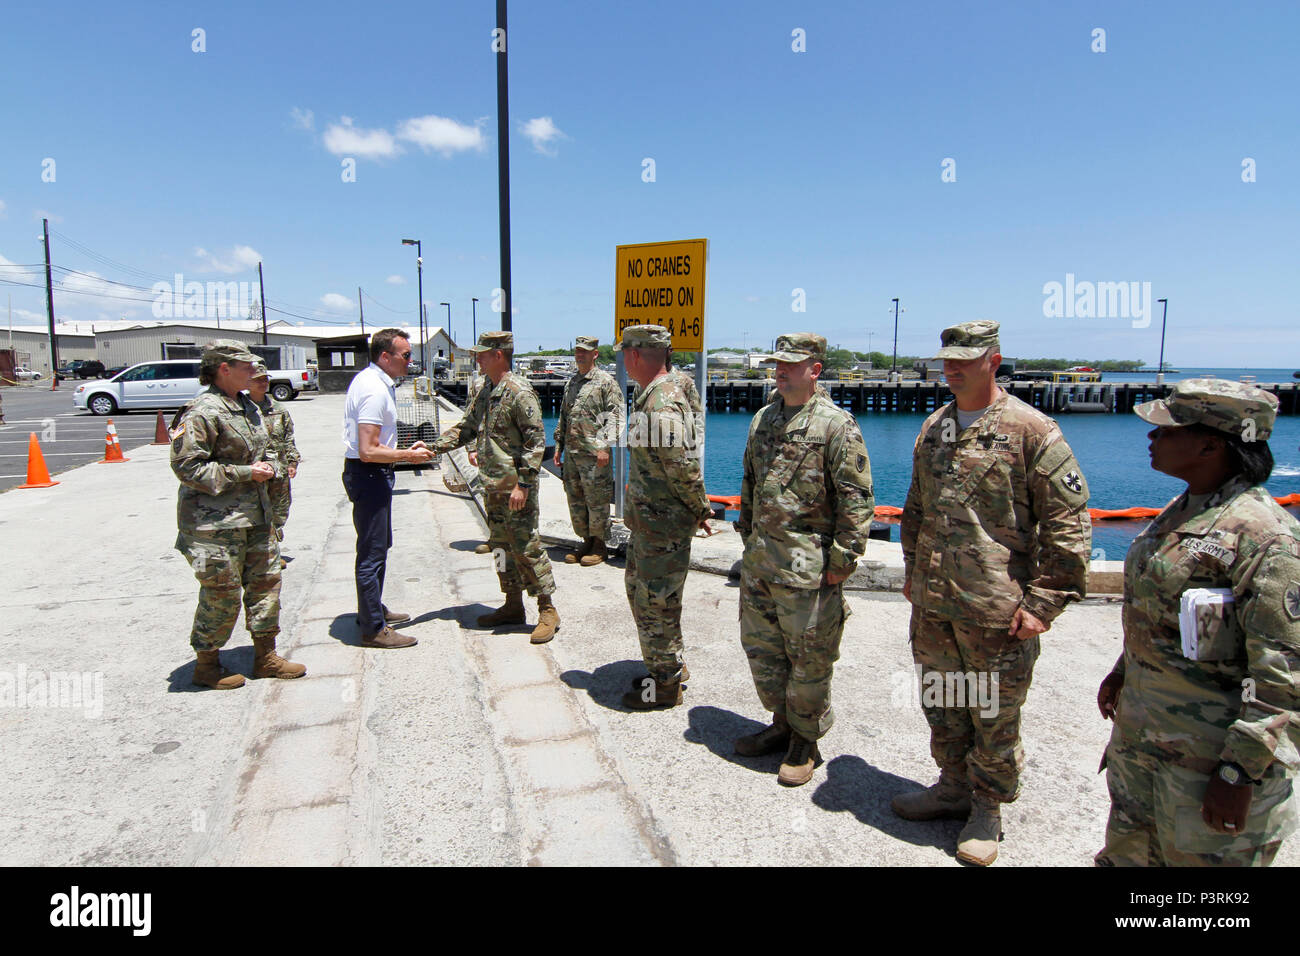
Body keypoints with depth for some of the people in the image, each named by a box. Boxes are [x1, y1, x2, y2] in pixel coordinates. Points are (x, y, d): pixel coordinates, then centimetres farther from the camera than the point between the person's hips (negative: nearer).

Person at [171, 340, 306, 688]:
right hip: (216, 523, -9)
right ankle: (207, 664, 19)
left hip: (254, 516, 9)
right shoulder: (204, 412, -16)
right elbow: (186, 465, -20)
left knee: (265, 580, 12)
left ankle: (265, 656, 25)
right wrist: (245, 473, -19)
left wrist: (264, 468, 11)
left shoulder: (248, 407, 13)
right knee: (222, 593, 0)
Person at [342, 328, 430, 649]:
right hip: (368, 475, -11)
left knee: (378, 547, 22)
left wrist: (405, 449, 13)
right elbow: (368, 451, -26)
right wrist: (408, 455, -15)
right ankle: (373, 629, 7)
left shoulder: (370, 379, 10)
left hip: (372, 474, 11)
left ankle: (373, 610, 37)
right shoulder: (375, 391, -22)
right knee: (372, 553, -3)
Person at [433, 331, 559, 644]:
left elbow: (536, 440, -17)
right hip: (493, 486, 9)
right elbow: (467, 428, 20)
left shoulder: (519, 392, -15)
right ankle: (513, 606, 27)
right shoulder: (485, 391, 13)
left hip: (516, 488, -9)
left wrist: (523, 483, -21)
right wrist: (435, 446, 6)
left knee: (526, 546, -5)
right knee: (501, 546, 15)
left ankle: (547, 611, 7)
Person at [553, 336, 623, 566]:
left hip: (594, 453, -7)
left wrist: (604, 446, -17)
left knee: (596, 501, -2)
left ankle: (599, 546, 8)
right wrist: (558, 447, 18)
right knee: (575, 500, 10)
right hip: (571, 452, 7)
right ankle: (586, 542, 22)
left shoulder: (606, 382, -4)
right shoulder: (571, 383, 18)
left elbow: (615, 417, -10)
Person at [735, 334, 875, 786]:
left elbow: (856, 499, -13)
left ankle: (805, 741, 23)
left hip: (808, 563, -7)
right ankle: (782, 722, 35)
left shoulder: (837, 425, -12)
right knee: (760, 646, 17)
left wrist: (842, 559, -15)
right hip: (759, 558, 8)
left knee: (808, 657, 5)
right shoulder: (762, 420, 11)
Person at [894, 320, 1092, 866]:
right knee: (941, 701, 18)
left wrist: (1043, 601, -13)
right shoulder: (933, 427, 10)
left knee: (993, 714, 8)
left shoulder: (1031, 431, -10)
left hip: (996, 611, -6)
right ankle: (954, 787, 38)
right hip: (932, 604, 6)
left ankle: (988, 808, 29)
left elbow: (1068, 520, -10)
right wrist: (913, 570, 19)